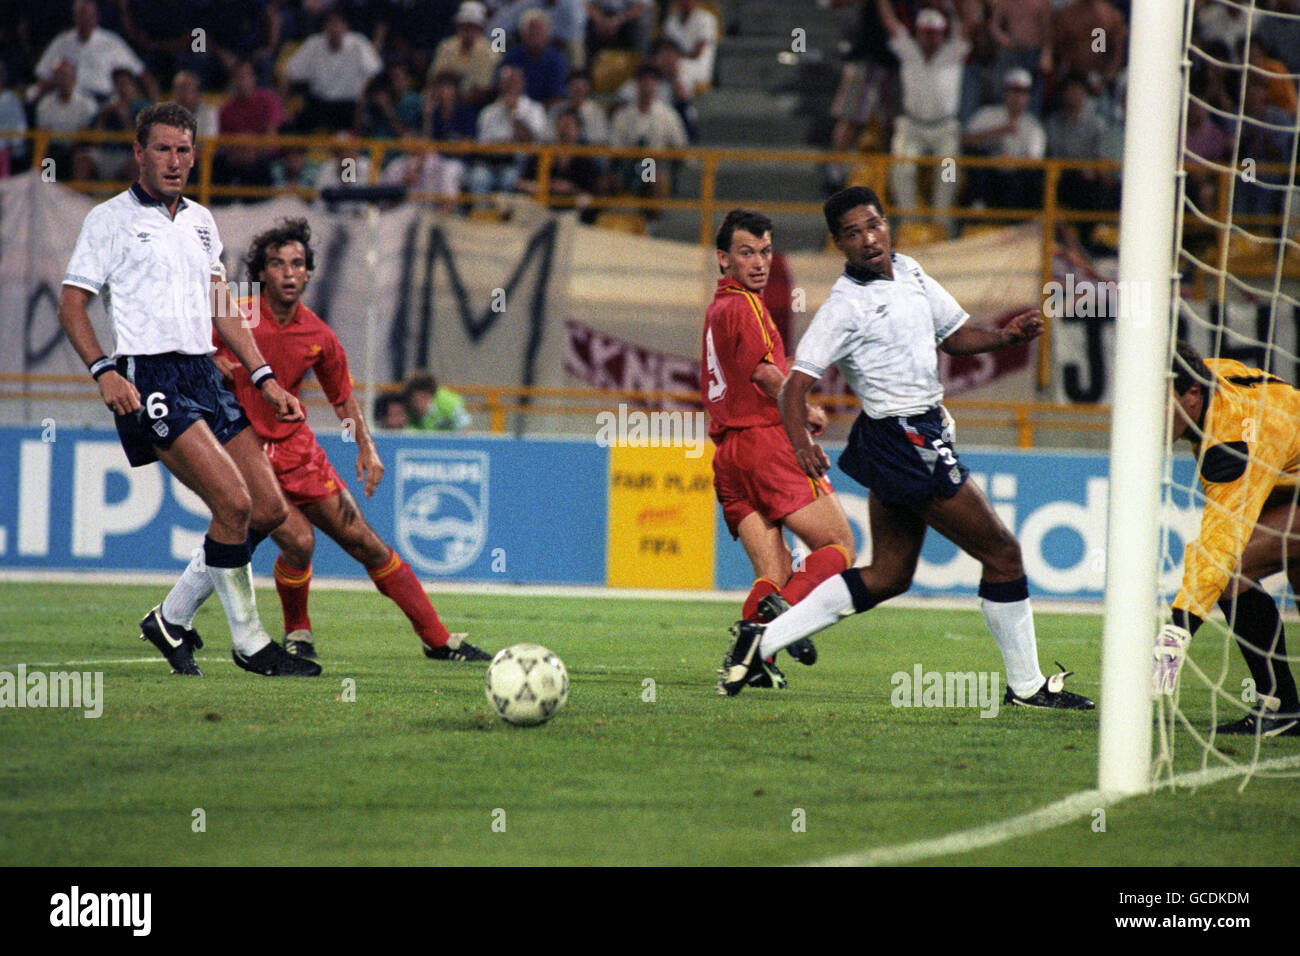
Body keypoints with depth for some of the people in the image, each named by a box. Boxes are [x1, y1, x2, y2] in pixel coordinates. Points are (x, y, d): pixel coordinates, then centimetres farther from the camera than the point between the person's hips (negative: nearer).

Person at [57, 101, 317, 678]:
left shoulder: (200, 221, 19)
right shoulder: (110, 219, 0)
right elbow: (71, 305, -2)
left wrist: (265, 379, 16)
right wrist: (104, 371, -17)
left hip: (203, 373, 7)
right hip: (147, 380, -7)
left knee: (269, 509, 0)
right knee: (233, 502, -20)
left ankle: (173, 620, 13)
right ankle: (249, 643, -7)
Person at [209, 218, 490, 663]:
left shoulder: (318, 337, 2)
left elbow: (343, 398, 15)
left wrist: (367, 448, 1)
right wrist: (211, 365, -24)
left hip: (297, 449, 5)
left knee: (365, 543, 3)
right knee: (298, 540, -24)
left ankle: (438, 640, 9)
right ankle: (296, 634, 3)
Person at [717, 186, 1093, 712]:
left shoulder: (908, 272, 8)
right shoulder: (847, 306, -16)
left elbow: (953, 334, 20)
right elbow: (796, 381, -20)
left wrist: (1006, 335, 2)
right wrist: (801, 444, -37)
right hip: (907, 444, -9)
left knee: (887, 576, 14)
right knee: (1002, 554, -2)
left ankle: (762, 639, 15)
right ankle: (1026, 685, 9)